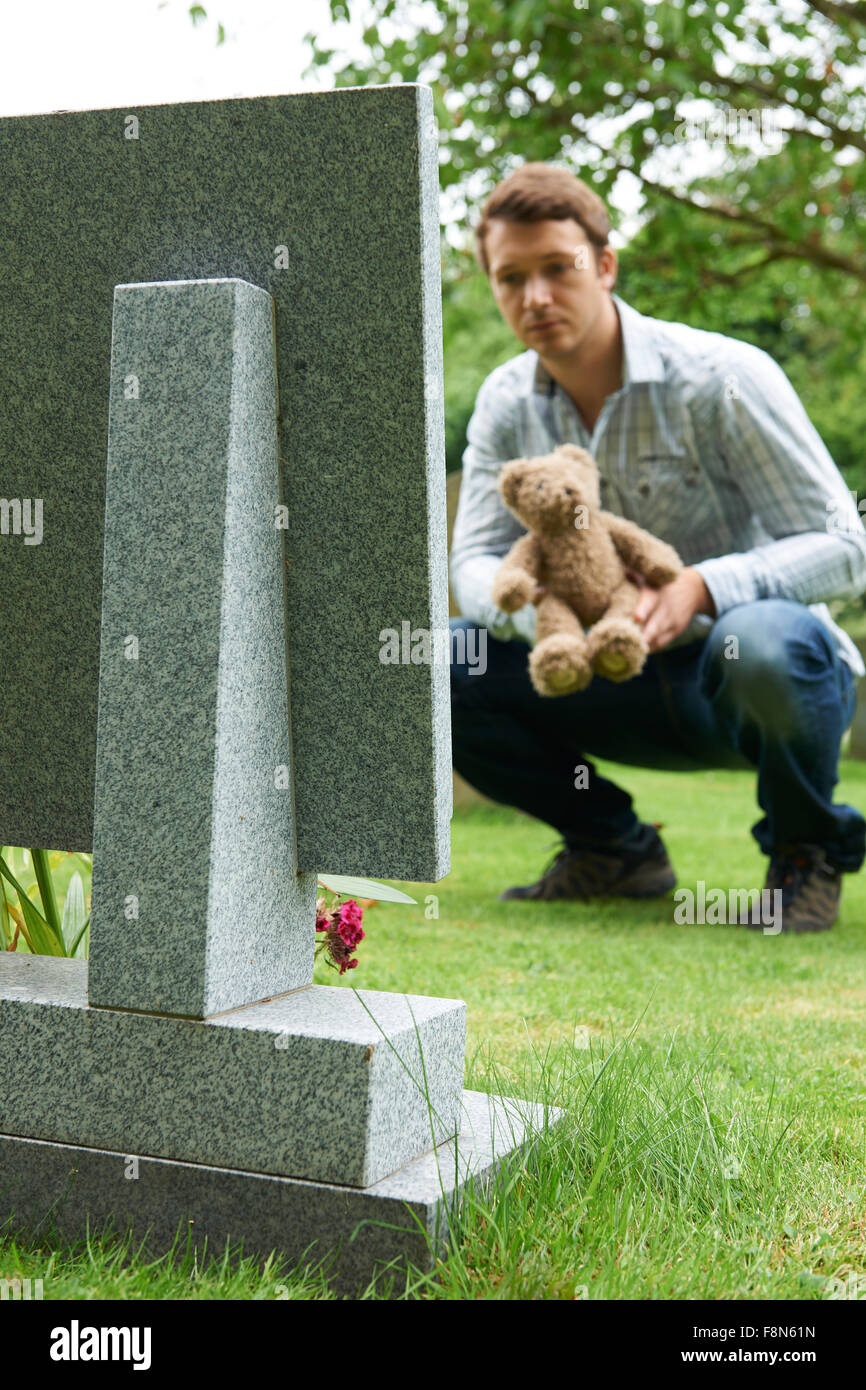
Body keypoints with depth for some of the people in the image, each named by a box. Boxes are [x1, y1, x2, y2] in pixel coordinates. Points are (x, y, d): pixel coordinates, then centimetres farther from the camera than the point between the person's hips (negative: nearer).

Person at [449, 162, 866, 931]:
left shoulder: (722, 376, -18)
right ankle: (617, 849, 5)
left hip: (769, 684, -4)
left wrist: (701, 588, -37)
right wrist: (534, 605, -30)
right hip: (632, 687, 5)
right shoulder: (506, 403, -1)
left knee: (760, 641, -41)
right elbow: (473, 563, -5)